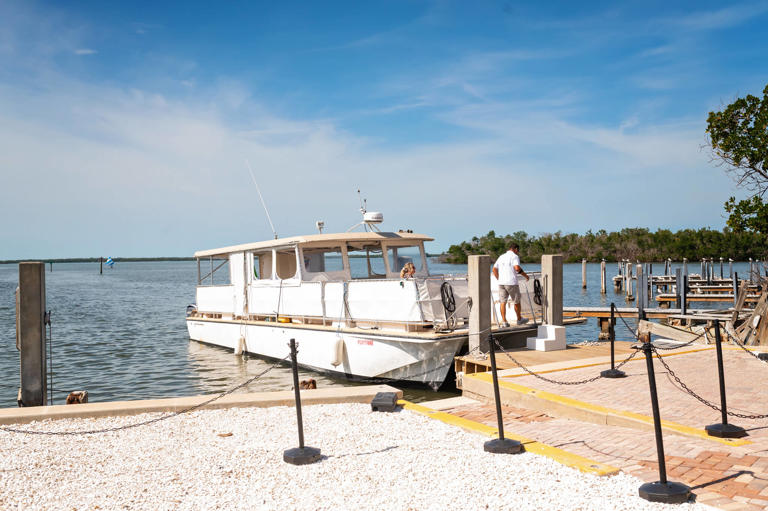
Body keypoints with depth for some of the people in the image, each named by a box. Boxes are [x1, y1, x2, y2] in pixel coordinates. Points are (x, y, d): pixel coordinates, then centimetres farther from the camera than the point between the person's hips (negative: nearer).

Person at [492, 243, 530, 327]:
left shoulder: (501, 256, 17)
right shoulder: (514, 256, -3)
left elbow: (494, 269, 16)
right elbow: (517, 268, -19)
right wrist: (525, 275, -7)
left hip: (501, 283, 5)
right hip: (511, 282, -5)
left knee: (502, 302, 3)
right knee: (516, 301, 11)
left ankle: (504, 321, -2)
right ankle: (519, 319, 23)